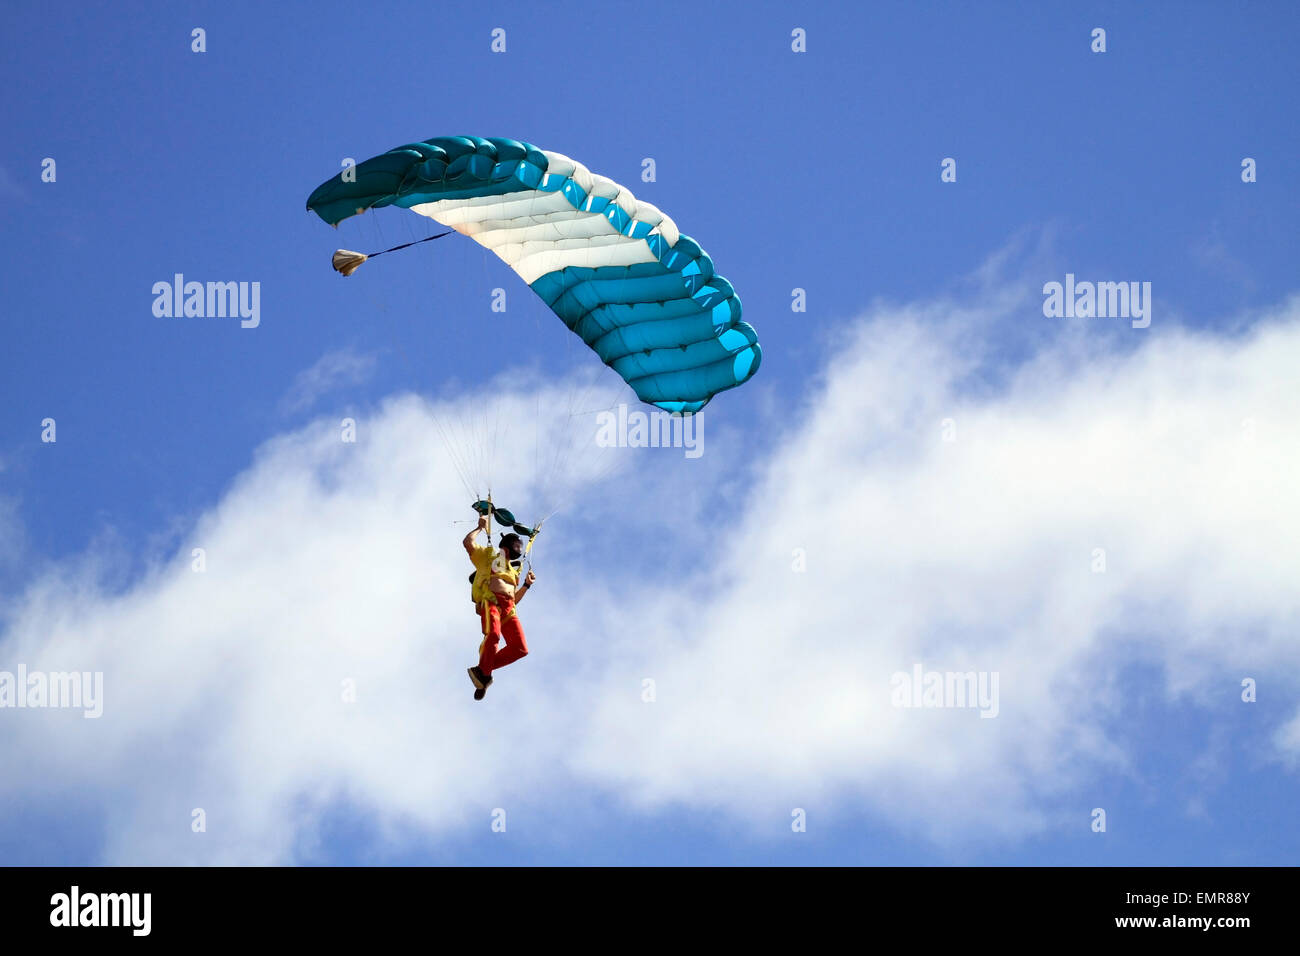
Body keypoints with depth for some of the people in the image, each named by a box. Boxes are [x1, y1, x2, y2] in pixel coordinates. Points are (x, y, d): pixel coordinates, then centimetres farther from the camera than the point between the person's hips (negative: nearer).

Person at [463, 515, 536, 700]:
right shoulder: (488, 556, 19)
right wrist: (480, 528, 16)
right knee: (493, 634, -34)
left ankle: (483, 671, -3)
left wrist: (526, 585, 22)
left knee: (520, 649, -11)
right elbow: (468, 542, 5)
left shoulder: (513, 570, 36)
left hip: (508, 608, 6)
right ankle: (484, 672, -21)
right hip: (490, 601, -6)